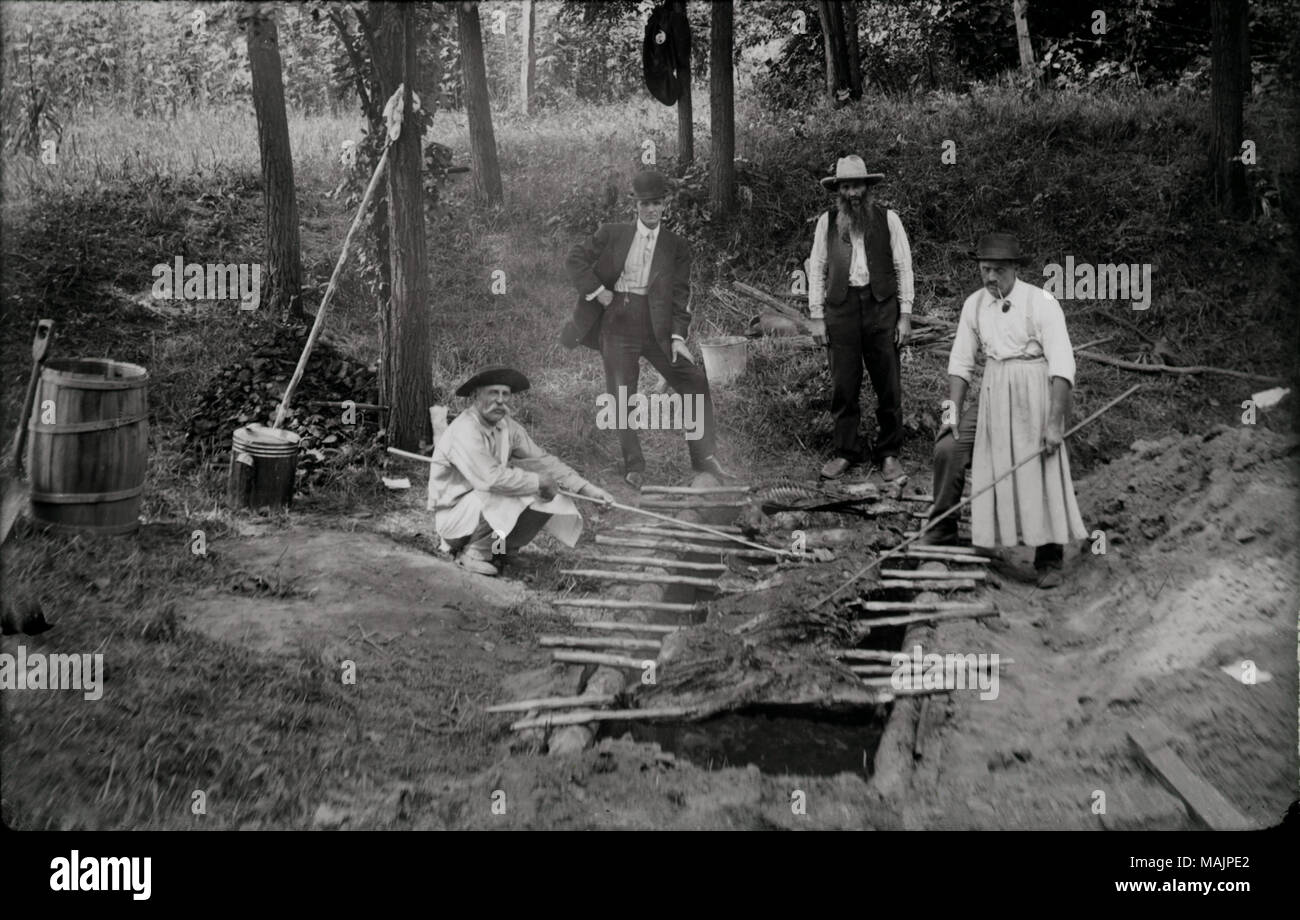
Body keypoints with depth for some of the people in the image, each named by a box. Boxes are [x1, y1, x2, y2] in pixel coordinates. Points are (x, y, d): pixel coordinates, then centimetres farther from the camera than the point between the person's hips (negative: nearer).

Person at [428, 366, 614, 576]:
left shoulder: (508, 427, 1)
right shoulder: (464, 430, -24)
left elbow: (540, 460, 7)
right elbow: (490, 478, -34)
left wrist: (585, 488, -1)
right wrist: (539, 482, -23)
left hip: (488, 507, 8)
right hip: (453, 516, -8)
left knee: (550, 501, -7)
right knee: (510, 498, -31)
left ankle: (496, 551, 3)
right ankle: (473, 553, -11)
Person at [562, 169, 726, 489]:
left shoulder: (677, 246, 5)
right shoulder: (613, 234, 4)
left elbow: (680, 294, 1)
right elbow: (575, 259, 5)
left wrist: (678, 336, -9)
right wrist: (597, 291, -6)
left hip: (657, 327, 1)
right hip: (617, 325, 0)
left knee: (696, 382, -9)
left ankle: (704, 456, 2)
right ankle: (634, 467, 15)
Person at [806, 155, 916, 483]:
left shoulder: (888, 219, 5)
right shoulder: (827, 222, 8)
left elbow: (903, 267, 5)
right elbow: (817, 269, 9)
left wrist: (905, 315, -1)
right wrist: (816, 317, 3)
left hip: (882, 307, -1)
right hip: (841, 308, 1)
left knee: (888, 385, 2)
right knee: (843, 386, 3)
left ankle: (889, 453, 13)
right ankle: (845, 452, 15)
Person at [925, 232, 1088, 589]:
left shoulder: (1041, 302, -12)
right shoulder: (974, 305, 4)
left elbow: (1062, 366, -16)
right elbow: (961, 362, 11)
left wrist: (1054, 422, -23)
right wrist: (953, 407, -1)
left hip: (1035, 395, -5)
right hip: (993, 397, 5)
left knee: (1042, 474, -11)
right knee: (948, 448, -5)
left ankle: (1049, 560, 3)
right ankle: (941, 536, 12)